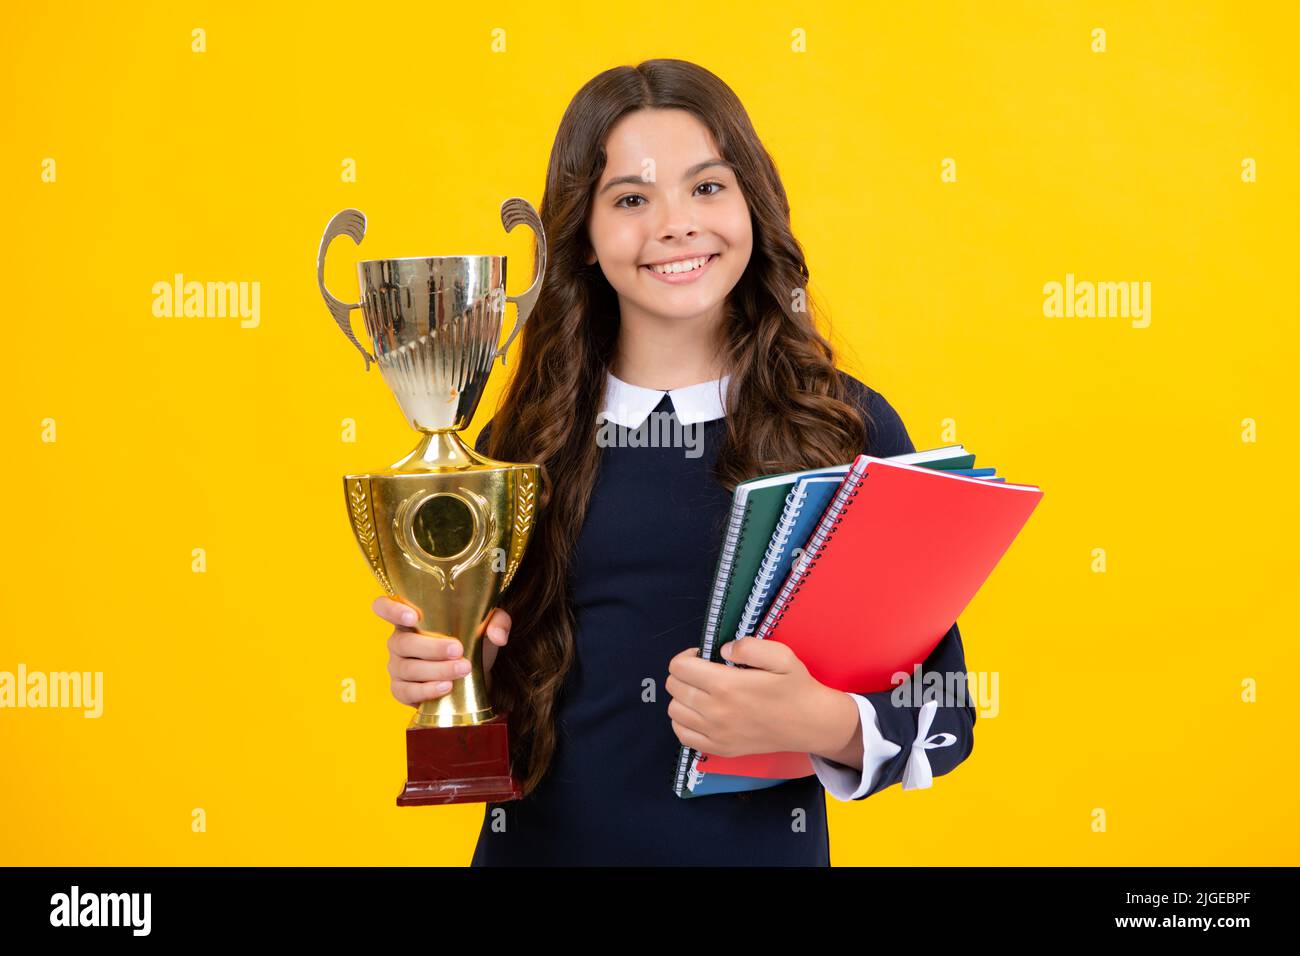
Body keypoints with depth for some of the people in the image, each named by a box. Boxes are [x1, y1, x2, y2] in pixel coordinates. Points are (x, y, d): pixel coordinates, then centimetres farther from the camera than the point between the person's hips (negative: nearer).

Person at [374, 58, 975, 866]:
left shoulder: (849, 429, -7)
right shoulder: (523, 440, -1)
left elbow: (944, 716, -6)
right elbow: (497, 703, 8)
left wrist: (822, 723, -24)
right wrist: (433, 669, -12)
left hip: (759, 844, -1)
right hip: (542, 840, 2)